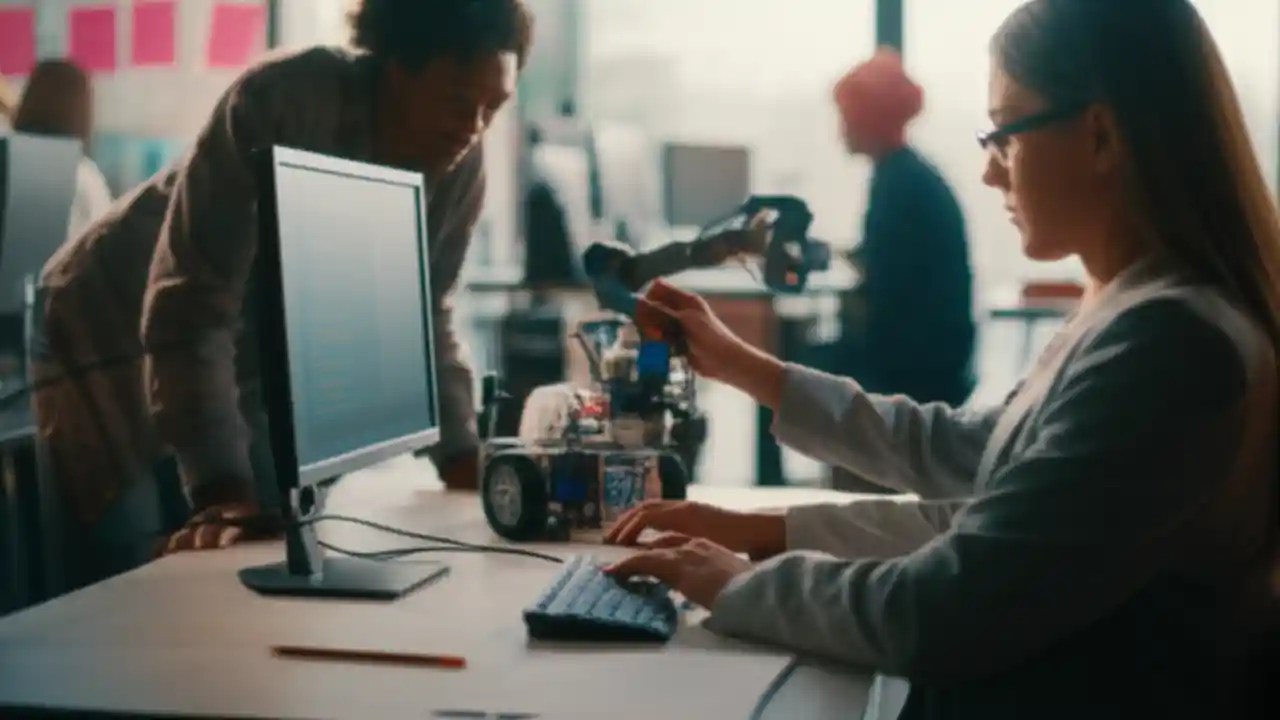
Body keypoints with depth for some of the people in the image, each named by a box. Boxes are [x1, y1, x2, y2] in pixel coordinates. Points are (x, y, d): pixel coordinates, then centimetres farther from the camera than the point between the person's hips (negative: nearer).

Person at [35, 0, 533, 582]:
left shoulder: (459, 165, -13)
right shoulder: (284, 101, -32)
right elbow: (188, 308, -35)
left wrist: (464, 461, -10)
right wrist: (221, 489, -41)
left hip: (250, 355, 6)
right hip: (114, 331, -5)